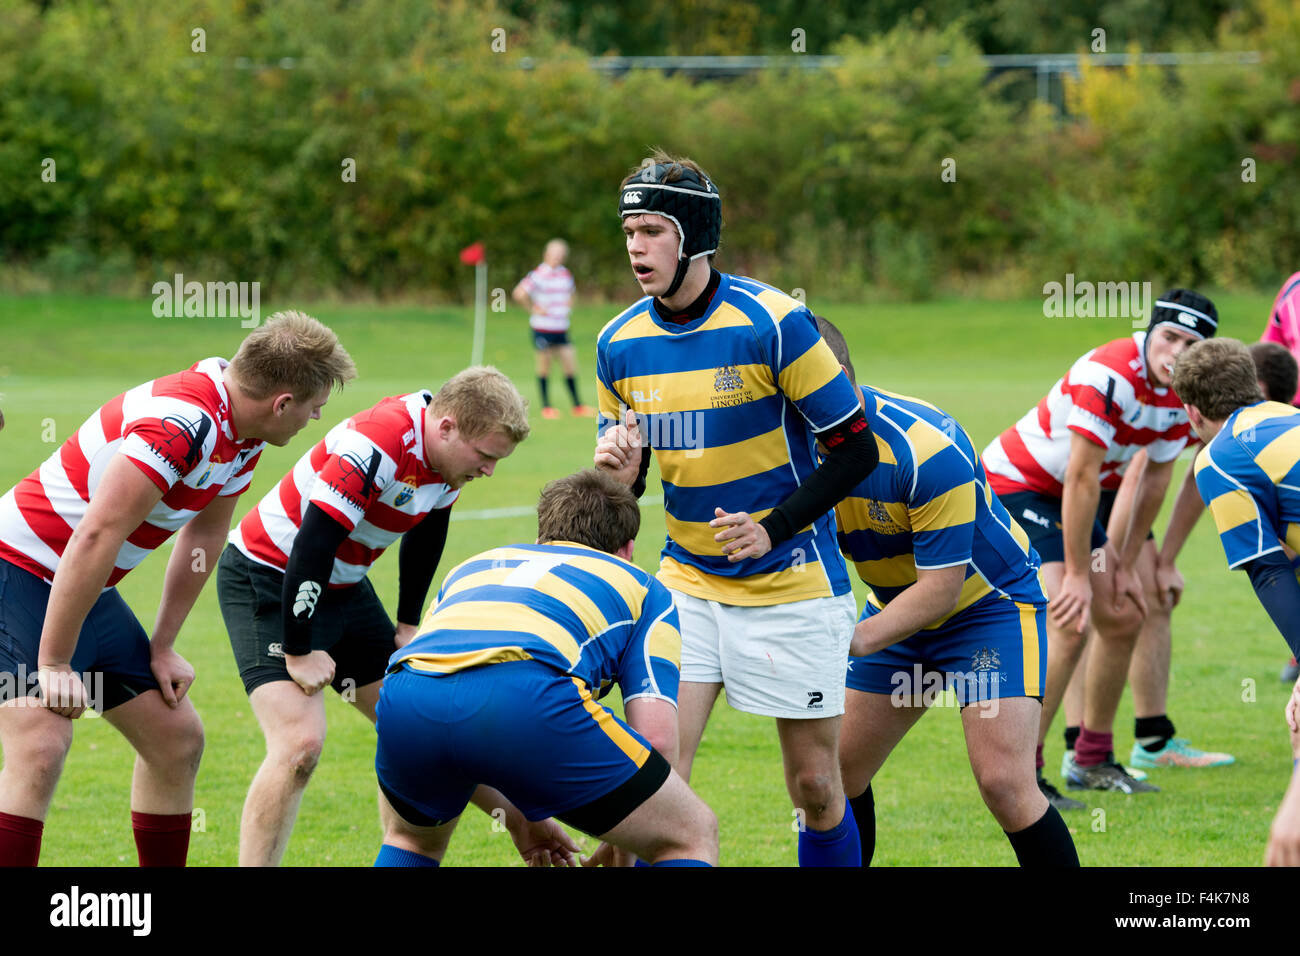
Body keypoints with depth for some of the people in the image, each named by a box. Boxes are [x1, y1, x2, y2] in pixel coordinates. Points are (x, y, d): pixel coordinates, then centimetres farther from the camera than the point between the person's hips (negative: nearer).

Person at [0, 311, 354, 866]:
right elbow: (95, 538, -32)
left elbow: (203, 536, 15)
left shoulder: (242, 432, 1)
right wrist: (54, 664, -28)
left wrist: (161, 648, 13)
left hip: (91, 593, 10)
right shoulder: (181, 424, -30)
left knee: (176, 740, 12)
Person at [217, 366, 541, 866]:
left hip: (344, 588, 9)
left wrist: (408, 625, 17)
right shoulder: (377, 444, -32)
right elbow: (312, 544, -32)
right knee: (300, 741, -23)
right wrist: (298, 651, -26)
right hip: (269, 577, -9)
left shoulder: (448, 454, -4)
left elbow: (426, 535, 15)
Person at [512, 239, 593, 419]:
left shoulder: (566, 275, 11)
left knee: (570, 364, 4)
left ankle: (577, 405, 12)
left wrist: (568, 307, 13)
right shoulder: (538, 275, -10)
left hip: (561, 328, 6)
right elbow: (519, 293, -18)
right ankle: (546, 407, 9)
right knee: (544, 365, 1)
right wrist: (533, 309, -12)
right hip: (542, 328, -6)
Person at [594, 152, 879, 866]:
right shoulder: (620, 343, 0)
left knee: (815, 787, 3)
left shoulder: (772, 323, -15)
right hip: (686, 585, 4)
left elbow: (856, 451, -10)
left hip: (789, 586, -4)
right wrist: (618, 471, -12)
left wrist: (773, 527, -19)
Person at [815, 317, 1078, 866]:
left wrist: (857, 640, -41)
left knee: (1004, 784, -21)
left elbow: (941, 588, -30)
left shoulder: (929, 449, -32)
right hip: (896, 605, 7)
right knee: (836, 770, 3)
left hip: (989, 601, -7)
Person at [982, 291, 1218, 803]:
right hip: (1015, 485, -9)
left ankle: (1093, 761, 23)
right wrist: (1078, 574, -25)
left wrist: (1126, 565, 3)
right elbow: (1081, 478, -29)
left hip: (1077, 494, 9)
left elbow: (1155, 478, 4)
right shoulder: (1108, 376, -32)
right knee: (1068, 626, -20)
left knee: (1122, 619, 9)